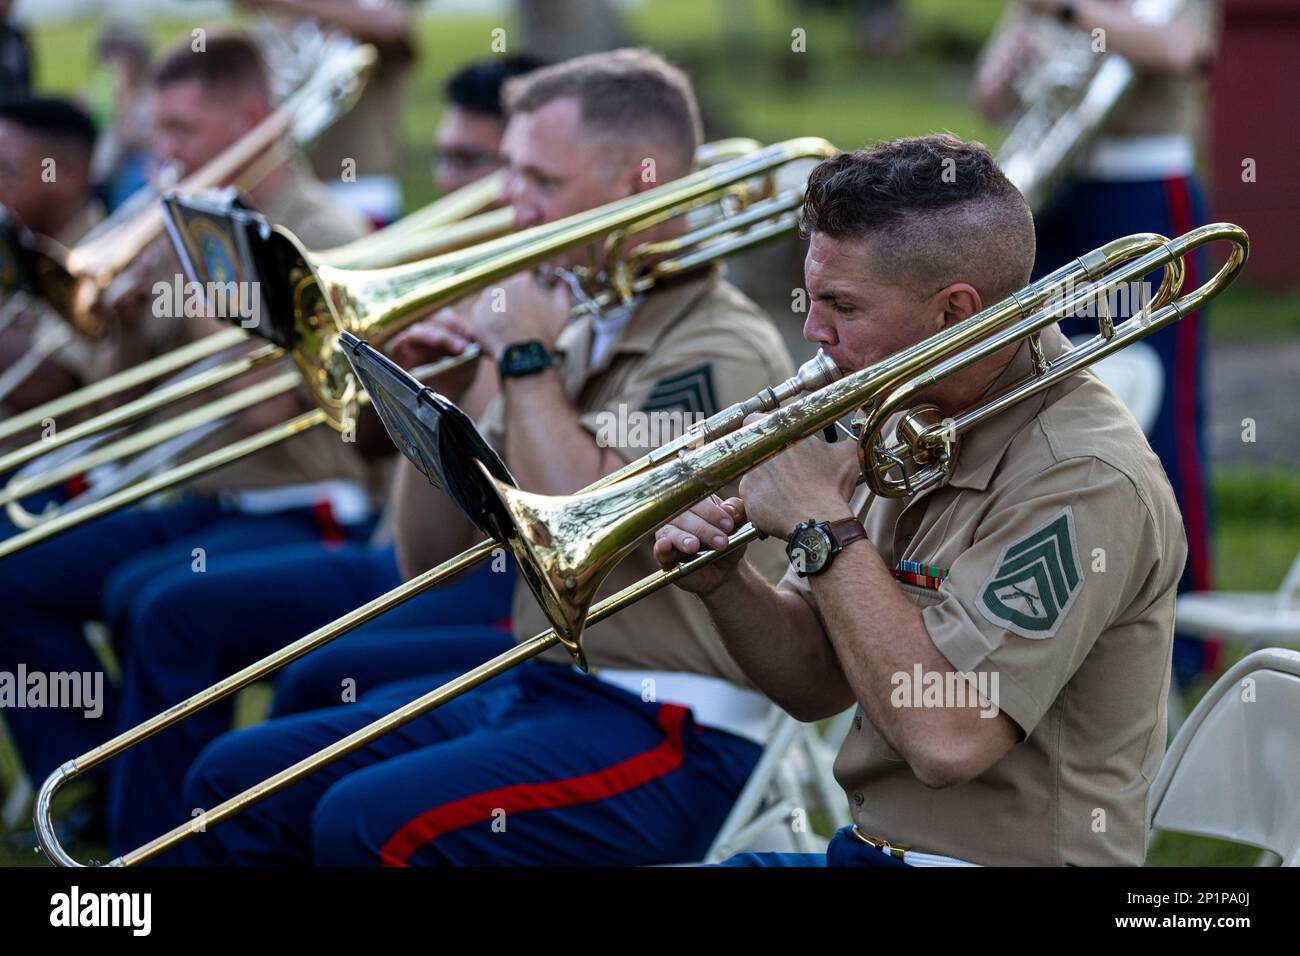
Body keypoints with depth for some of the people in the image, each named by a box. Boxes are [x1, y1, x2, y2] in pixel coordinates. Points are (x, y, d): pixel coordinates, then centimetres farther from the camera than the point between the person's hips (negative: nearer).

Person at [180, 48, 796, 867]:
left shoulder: (722, 351, -11)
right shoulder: (574, 333, 13)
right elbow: (431, 559, 14)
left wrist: (526, 363, -13)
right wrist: (437, 400, -2)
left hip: (669, 736, -9)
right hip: (533, 690, 9)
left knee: (368, 822, -27)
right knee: (235, 780, 1)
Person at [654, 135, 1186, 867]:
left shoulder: (1085, 481, -20)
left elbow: (945, 738, -28)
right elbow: (817, 686, 12)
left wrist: (825, 526, -20)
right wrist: (725, 583, -7)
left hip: (994, 859, -8)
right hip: (869, 844, 8)